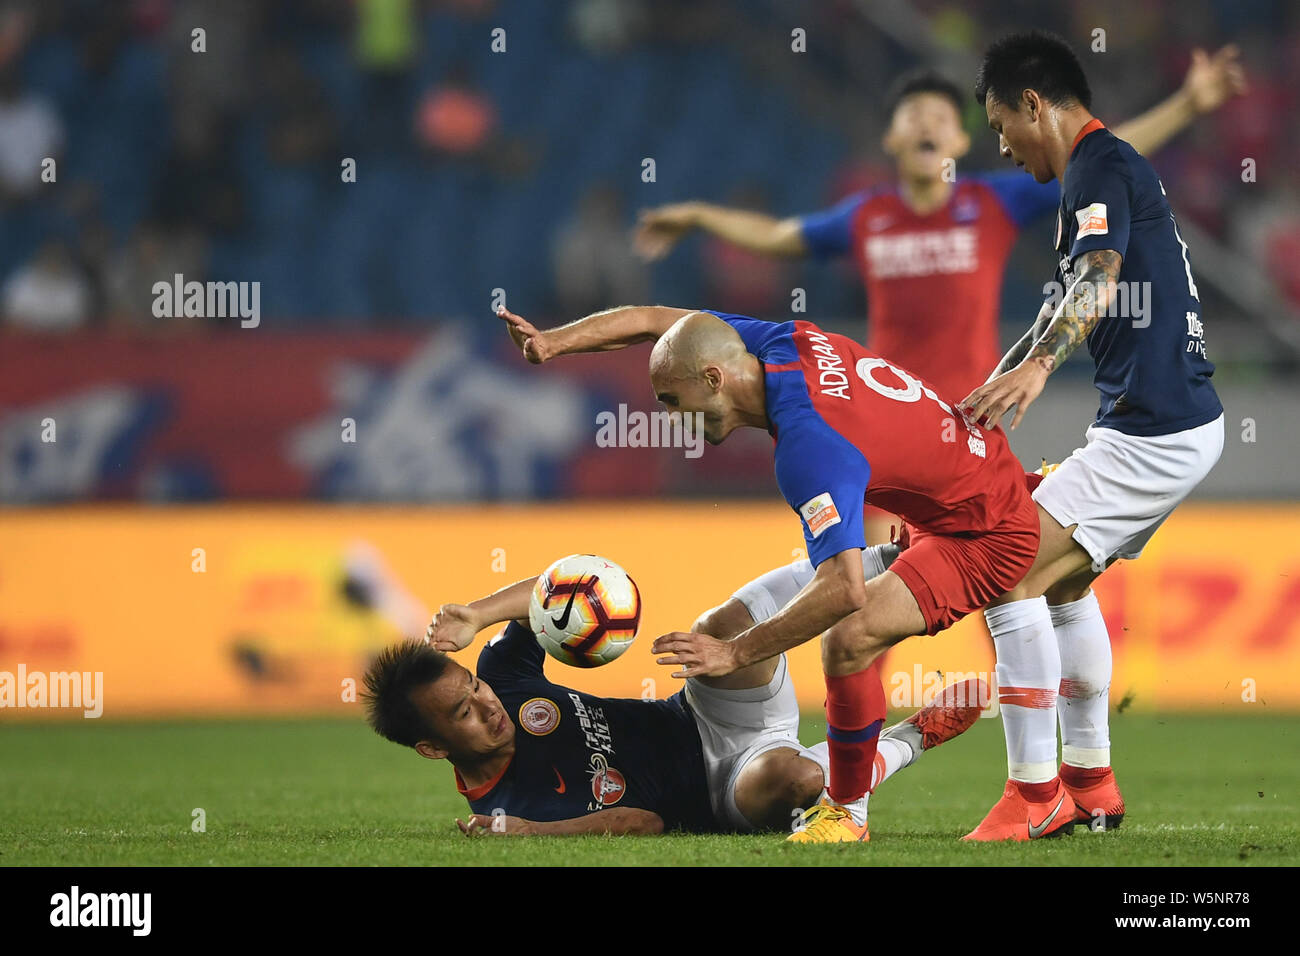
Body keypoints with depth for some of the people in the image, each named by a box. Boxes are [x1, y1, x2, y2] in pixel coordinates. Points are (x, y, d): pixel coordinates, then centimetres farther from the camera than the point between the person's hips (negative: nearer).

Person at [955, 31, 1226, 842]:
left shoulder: (1100, 166, -12)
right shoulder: (1109, 167, 20)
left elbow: (1099, 281, -32)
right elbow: (1072, 300, 29)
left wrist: (1037, 365, -48)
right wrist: (986, 398, 32)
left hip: (1155, 431, -11)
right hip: (1177, 419, 11)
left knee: (1008, 576, -12)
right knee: (1063, 579, 24)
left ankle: (1033, 790, -9)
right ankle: (1090, 785, 27)